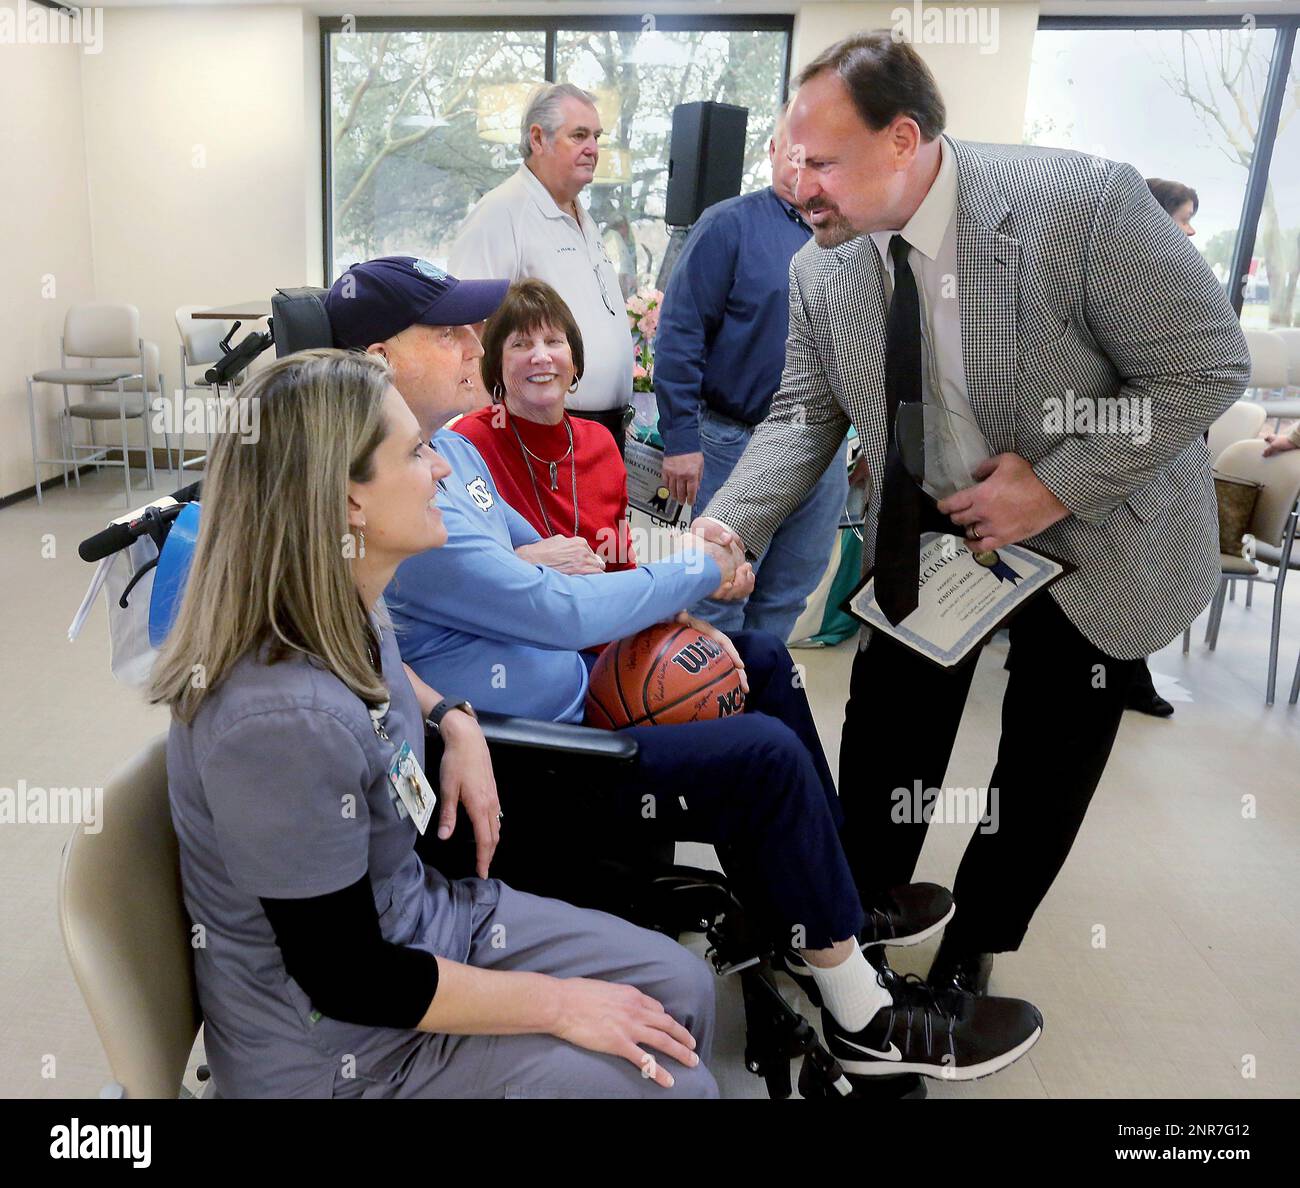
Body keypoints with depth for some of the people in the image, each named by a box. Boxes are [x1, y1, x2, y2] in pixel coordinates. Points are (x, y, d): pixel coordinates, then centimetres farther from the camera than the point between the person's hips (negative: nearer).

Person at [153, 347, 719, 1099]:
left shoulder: (348, 620, -8)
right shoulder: (283, 722, -35)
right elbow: (351, 982, -26)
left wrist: (455, 722, 1)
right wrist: (560, 1003, -17)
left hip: (414, 916, 8)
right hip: (339, 1047, -8)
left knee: (683, 986, 10)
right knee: (674, 1082, -6)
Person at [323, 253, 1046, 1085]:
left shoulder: (448, 447, 7)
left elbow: (541, 564, 13)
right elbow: (556, 608, -24)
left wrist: (672, 621, 0)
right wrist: (701, 571, -9)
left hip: (569, 681, 11)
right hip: (519, 784, -10)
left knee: (764, 663, 13)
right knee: (766, 757, -18)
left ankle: (825, 902, 28)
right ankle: (863, 1020, 4)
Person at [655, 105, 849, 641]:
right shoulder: (730, 224, -6)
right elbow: (678, 334, -11)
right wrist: (681, 439, -16)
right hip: (740, 445, -5)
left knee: (786, 599, 16)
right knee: (720, 598, 3)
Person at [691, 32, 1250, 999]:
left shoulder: (1085, 200, -26)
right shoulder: (820, 271, -12)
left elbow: (1208, 368, -21)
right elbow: (802, 419, -7)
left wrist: (1055, 485, -27)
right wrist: (731, 525, -23)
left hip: (1094, 535, -3)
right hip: (927, 533, 3)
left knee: (1045, 771, 9)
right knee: (885, 745, 9)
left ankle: (969, 953, 33)